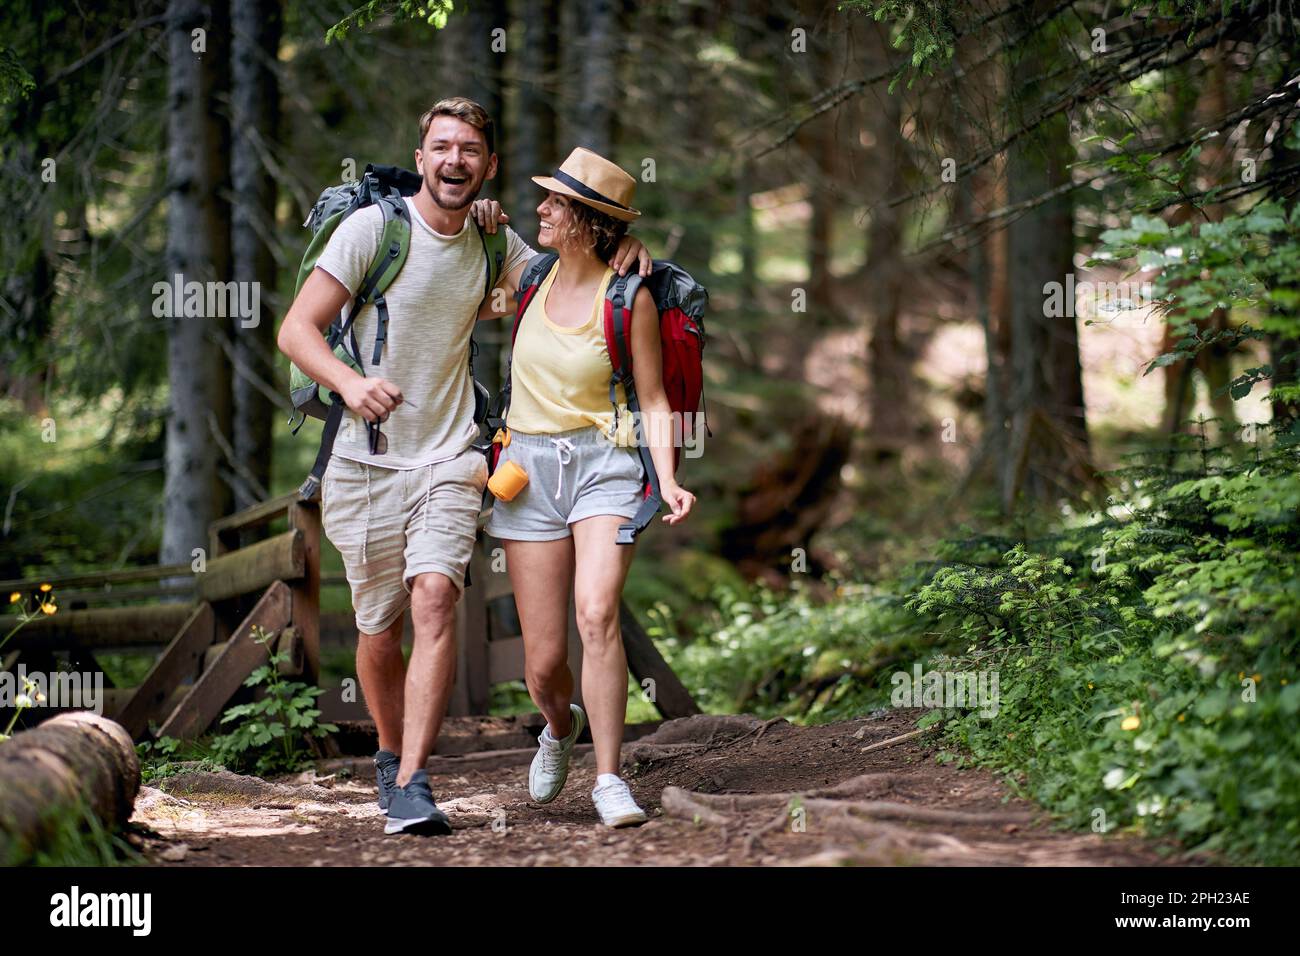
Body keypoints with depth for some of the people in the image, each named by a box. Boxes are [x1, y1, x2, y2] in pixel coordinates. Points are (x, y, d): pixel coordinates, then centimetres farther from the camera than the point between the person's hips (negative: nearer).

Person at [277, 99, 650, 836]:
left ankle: (411, 786, -23)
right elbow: (296, 329, -12)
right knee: (379, 629, 6)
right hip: (367, 462, -2)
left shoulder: (493, 243, 8)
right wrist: (350, 382, -32)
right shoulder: (373, 228, -7)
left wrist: (619, 250, 5)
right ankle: (392, 754, 34)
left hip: (449, 459, 2)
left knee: (435, 596, -20)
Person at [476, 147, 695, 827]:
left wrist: (668, 479, -16)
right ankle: (560, 723, 37)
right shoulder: (532, 277, 4)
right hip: (529, 472, 3)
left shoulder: (631, 298, -7)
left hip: (605, 466, -3)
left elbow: (654, 400, -2)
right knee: (543, 662, 1)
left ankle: (609, 778, -17)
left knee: (596, 614, -27)